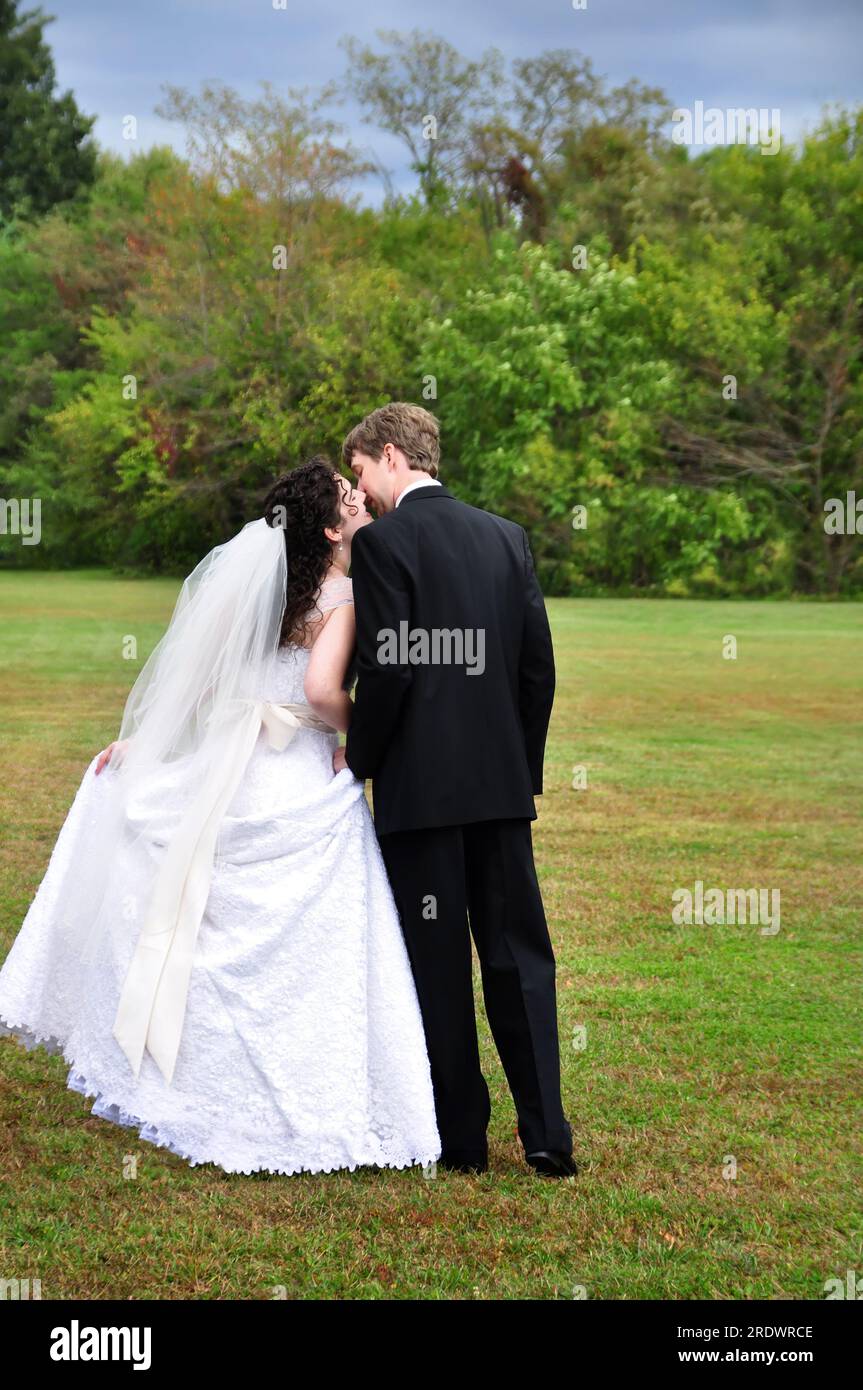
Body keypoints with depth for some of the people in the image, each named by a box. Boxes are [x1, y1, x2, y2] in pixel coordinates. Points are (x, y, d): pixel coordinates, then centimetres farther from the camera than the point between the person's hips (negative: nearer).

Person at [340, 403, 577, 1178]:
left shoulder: (384, 540, -9)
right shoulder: (506, 536, 9)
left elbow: (388, 670, -15)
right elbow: (539, 663, 8)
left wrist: (359, 758, -1)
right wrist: (525, 763, 16)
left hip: (420, 785, -5)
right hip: (503, 781, 5)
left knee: (438, 964, 4)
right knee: (519, 954, 9)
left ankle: (462, 1138, 11)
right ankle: (547, 1136, 7)